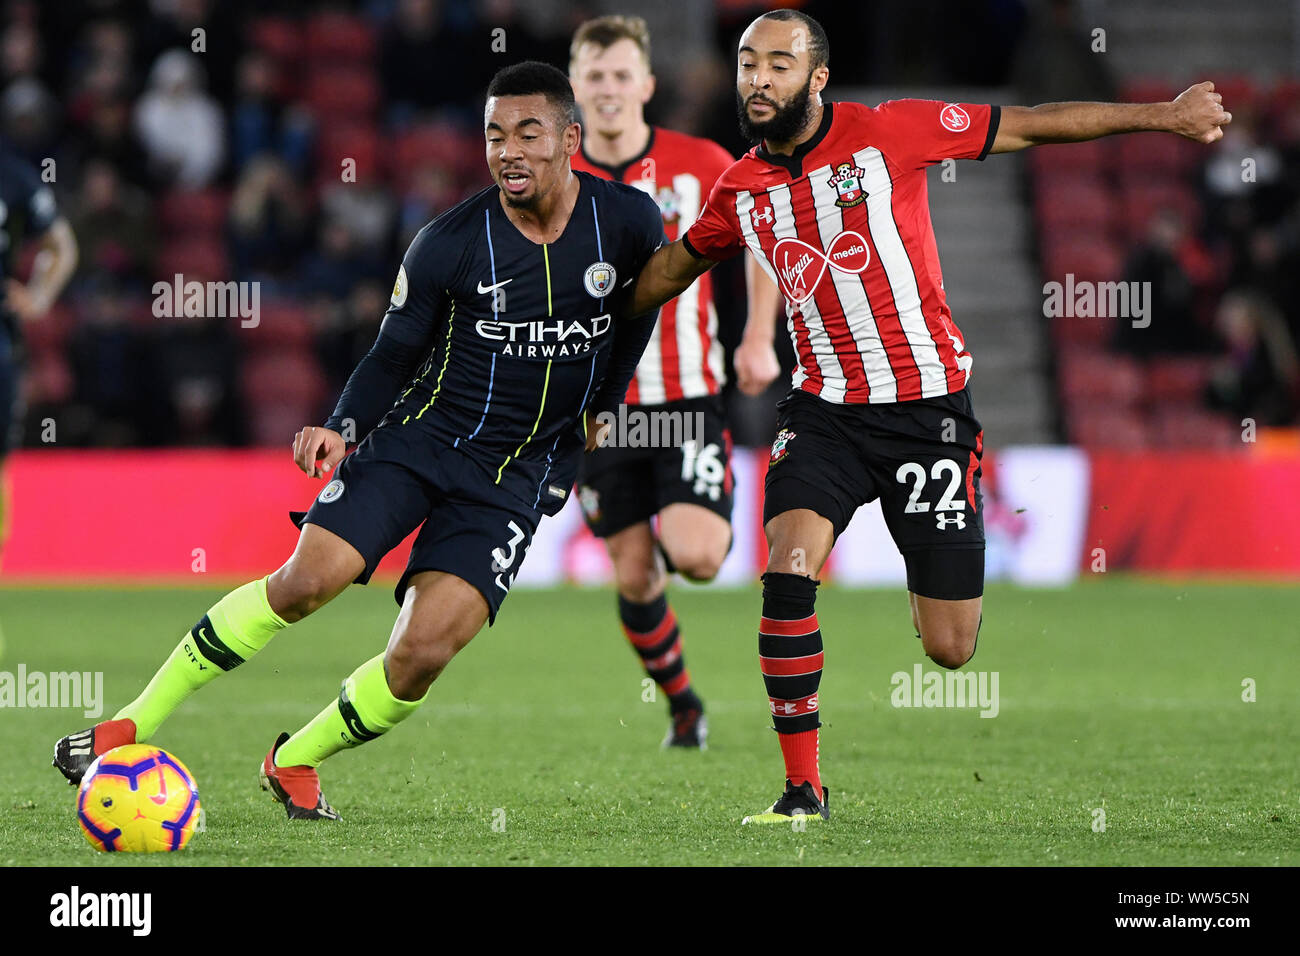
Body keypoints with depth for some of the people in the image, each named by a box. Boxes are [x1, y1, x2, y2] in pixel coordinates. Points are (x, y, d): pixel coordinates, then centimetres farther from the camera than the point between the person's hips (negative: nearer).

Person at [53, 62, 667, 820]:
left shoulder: (630, 223, -7)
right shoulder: (449, 244, -10)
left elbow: (639, 307, 15)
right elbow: (393, 356, 1)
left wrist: (599, 408, 20)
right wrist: (343, 428, -16)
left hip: (520, 476, 1)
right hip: (421, 435, -1)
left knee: (423, 655, -15)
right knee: (310, 579, -20)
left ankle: (295, 762, 12)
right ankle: (132, 727, -8)